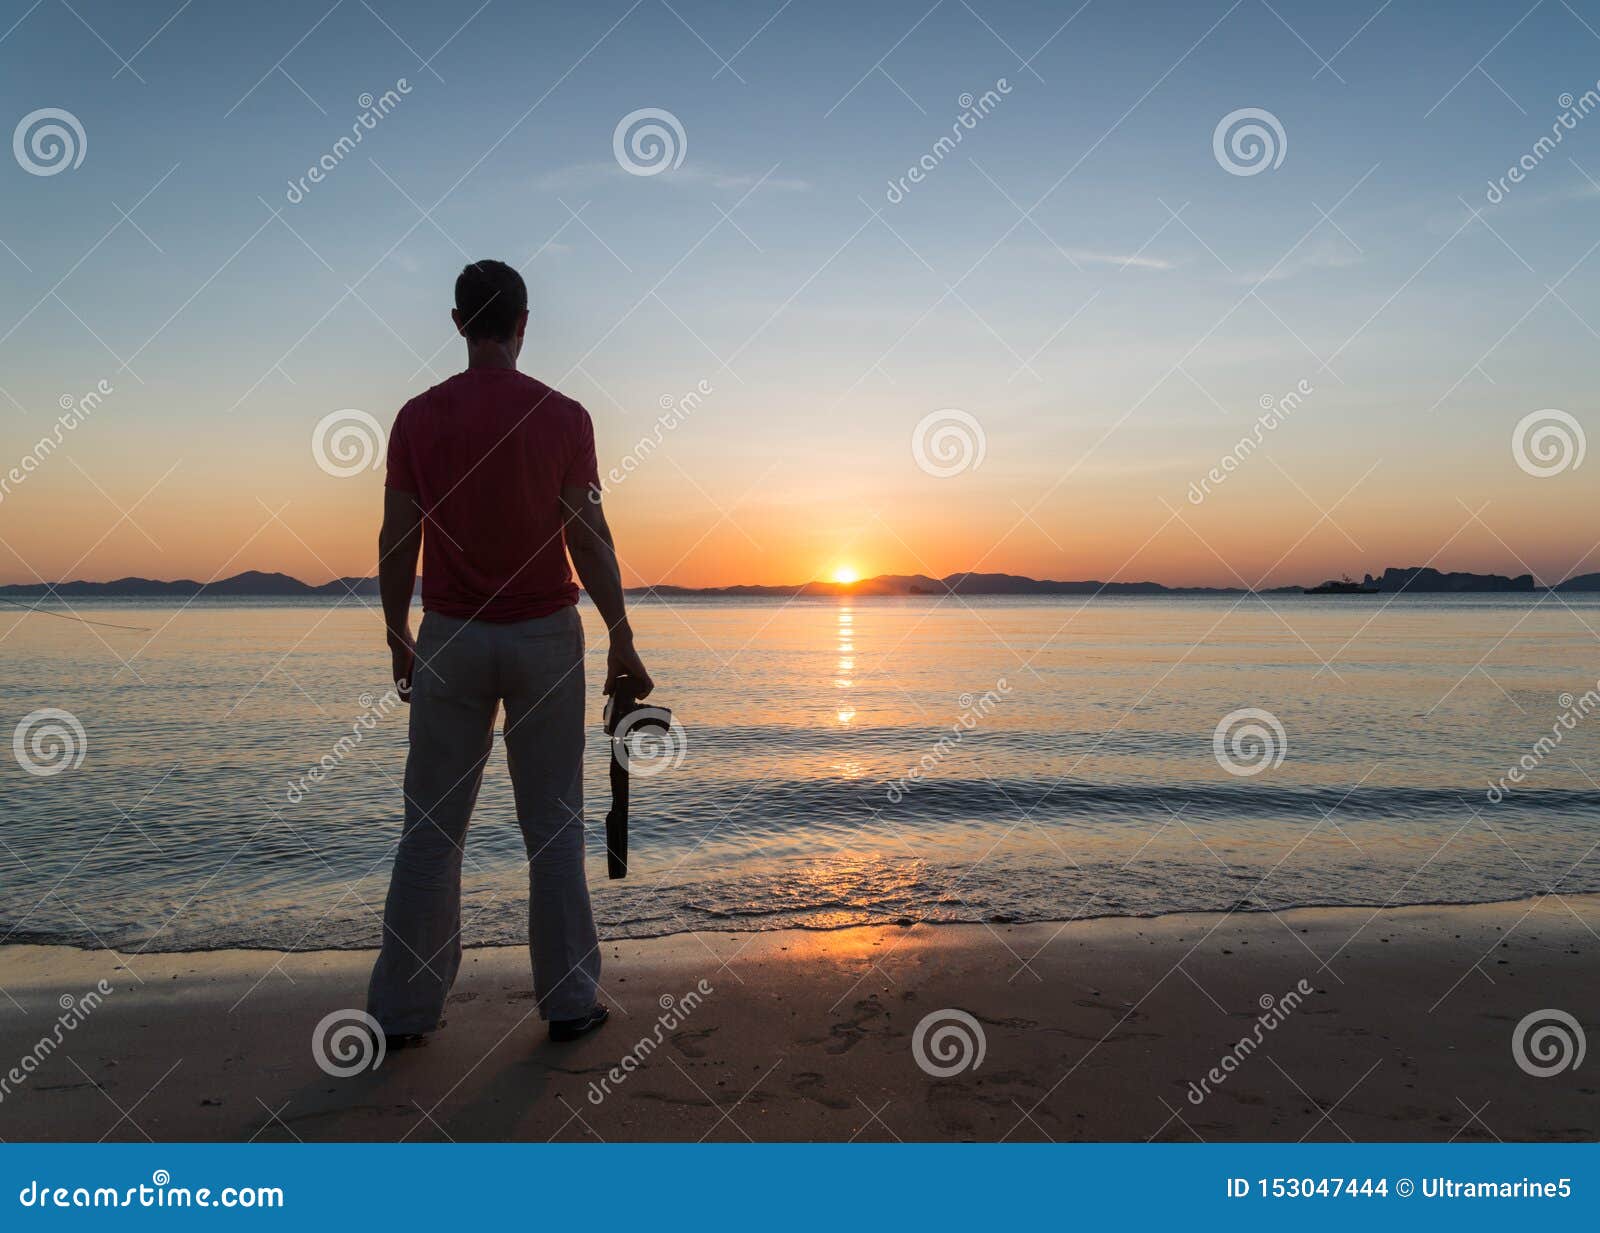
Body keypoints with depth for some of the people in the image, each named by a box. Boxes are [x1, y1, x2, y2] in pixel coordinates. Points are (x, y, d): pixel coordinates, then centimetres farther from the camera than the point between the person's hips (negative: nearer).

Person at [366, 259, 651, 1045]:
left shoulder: (417, 418, 0)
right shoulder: (562, 417, -5)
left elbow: (396, 540, 1)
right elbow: (588, 537, -8)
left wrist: (398, 638, 12)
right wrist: (621, 639, -1)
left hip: (451, 639, 2)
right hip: (544, 635, -1)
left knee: (432, 825, 10)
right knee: (554, 824, 7)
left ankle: (403, 1008, 16)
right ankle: (568, 1001, 14)